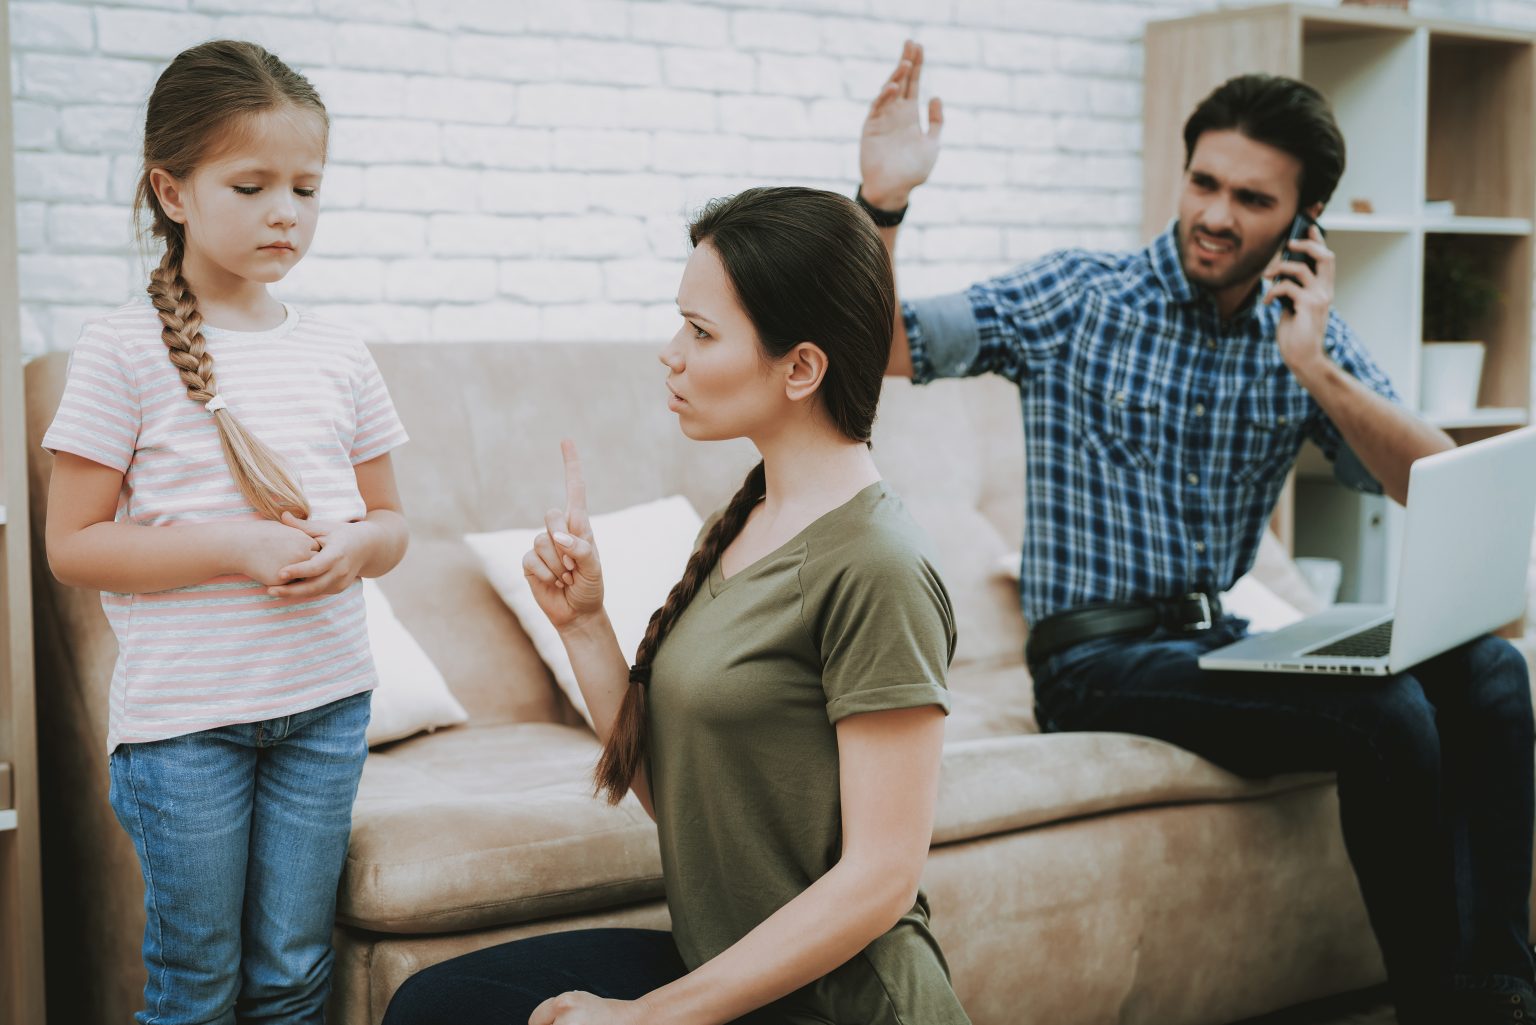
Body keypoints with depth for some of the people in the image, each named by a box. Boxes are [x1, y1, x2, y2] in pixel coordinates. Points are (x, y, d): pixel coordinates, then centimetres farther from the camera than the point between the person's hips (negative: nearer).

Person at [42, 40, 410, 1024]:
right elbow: (73, 544, -9)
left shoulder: (339, 352, 5)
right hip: (185, 716, -4)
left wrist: (352, 547, -11)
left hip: (327, 702, 4)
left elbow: (390, 520, 12)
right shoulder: (125, 350, -7)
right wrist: (239, 548, -20)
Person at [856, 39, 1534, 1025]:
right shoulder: (1076, 298, -3)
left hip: (1221, 641, 6)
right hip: (1096, 657, -5)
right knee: (1383, 712, -25)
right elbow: (884, 347, -12)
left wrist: (1315, 370, -15)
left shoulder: (1311, 337, 8)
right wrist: (882, 204, -28)